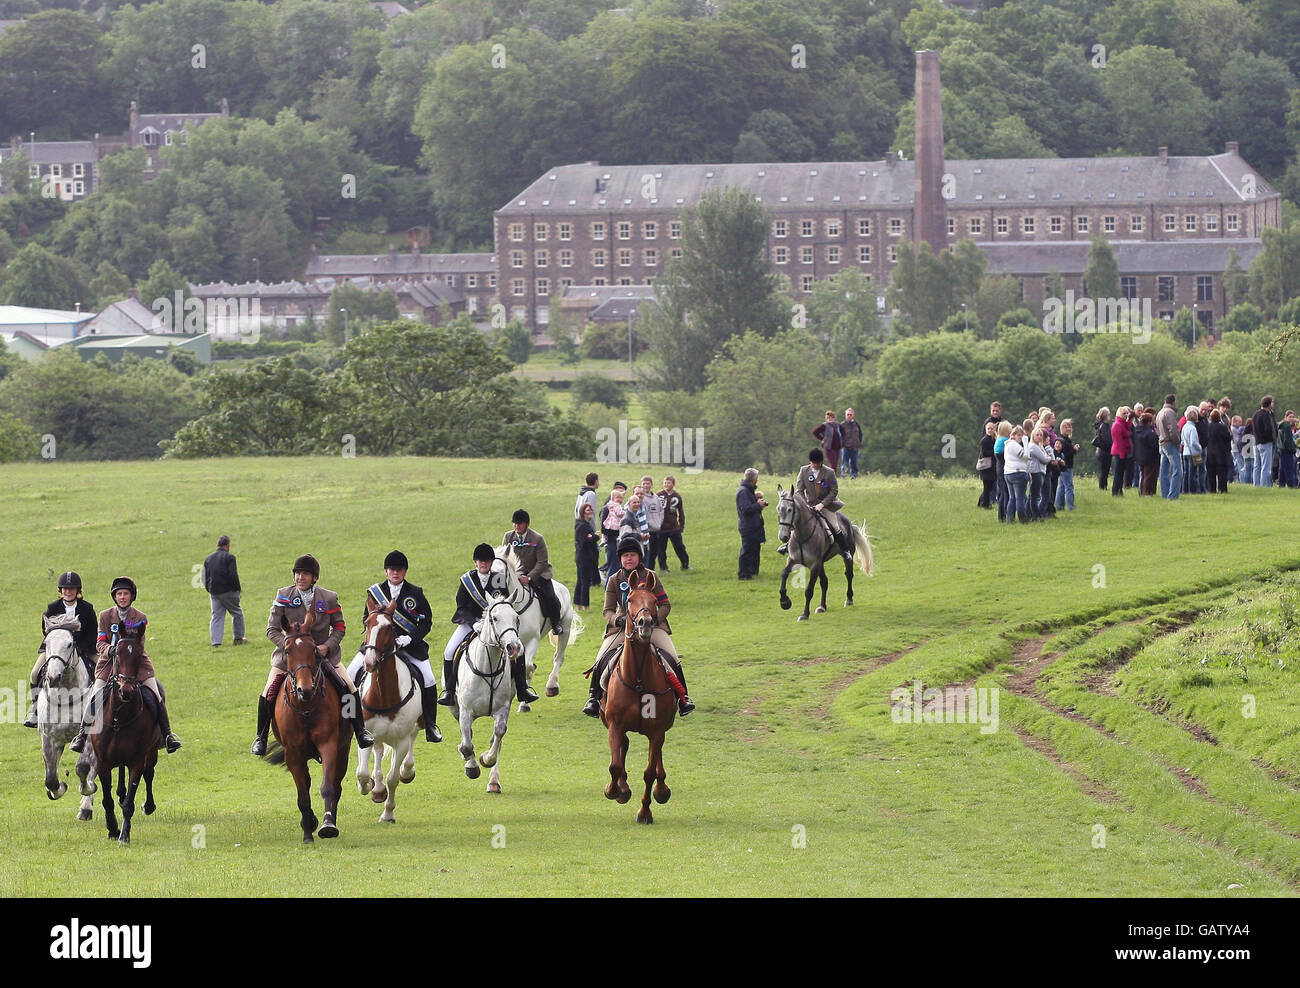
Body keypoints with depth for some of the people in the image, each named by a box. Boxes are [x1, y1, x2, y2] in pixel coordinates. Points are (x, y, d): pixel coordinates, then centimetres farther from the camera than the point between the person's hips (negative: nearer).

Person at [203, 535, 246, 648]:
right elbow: (233, 576, -14)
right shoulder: (229, 557, -8)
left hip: (214, 592, 5)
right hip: (228, 591, -5)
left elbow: (205, 578, 12)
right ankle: (238, 638, 16)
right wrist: (237, 590, -4)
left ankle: (215, 642, -5)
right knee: (237, 613, 12)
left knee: (216, 616, 5)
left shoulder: (208, 558, 10)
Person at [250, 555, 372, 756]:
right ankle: (261, 738, 8)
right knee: (268, 694, -11)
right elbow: (272, 630, -4)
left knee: (349, 688, -11)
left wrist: (327, 645, -14)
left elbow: (340, 628, 4)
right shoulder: (283, 596, -6)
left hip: (323, 652, 0)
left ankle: (360, 731, 6)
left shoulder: (329, 598, -5)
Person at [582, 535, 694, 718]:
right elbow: (608, 610, -1)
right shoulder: (614, 580, 4)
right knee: (602, 660, -17)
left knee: (672, 659, -20)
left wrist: (655, 618, -18)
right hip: (622, 627, 1)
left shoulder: (651, 577, 1)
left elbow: (665, 605, 1)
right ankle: (594, 698, -4)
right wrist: (618, 620, -23)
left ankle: (683, 697, -7)